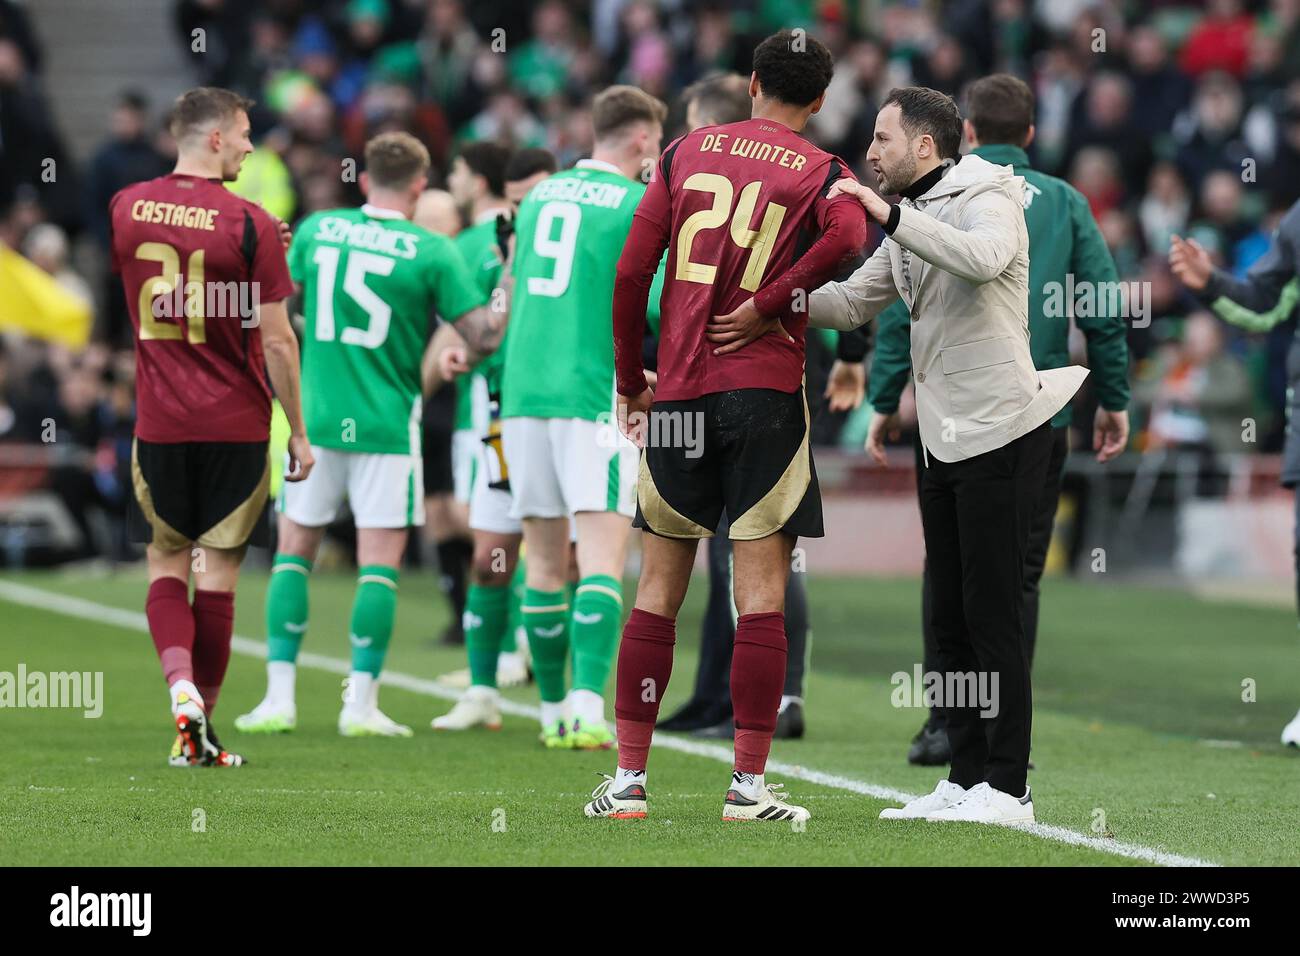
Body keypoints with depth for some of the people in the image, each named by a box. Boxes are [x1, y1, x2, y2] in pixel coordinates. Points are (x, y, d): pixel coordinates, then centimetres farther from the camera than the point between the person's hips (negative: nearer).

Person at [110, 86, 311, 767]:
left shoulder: (125, 209, 1)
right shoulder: (249, 225, -11)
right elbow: (276, 340, -11)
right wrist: (298, 432, -1)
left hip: (157, 424, 2)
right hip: (236, 425, -2)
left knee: (166, 562, 13)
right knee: (218, 570, 7)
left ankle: (181, 689, -11)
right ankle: (203, 727, 11)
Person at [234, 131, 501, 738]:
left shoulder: (316, 230, 3)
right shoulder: (431, 253, -7)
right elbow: (485, 336, -7)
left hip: (315, 417, 3)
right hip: (387, 426, -3)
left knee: (294, 552, 11)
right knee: (379, 565, 1)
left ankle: (279, 697, 5)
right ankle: (361, 703, -3)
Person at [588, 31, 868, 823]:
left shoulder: (687, 152, 10)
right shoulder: (821, 172, 1)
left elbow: (631, 273, 6)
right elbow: (847, 233, -23)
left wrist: (629, 382, 15)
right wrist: (768, 305, -11)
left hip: (677, 395, 3)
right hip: (765, 391, -3)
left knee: (659, 589, 9)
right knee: (761, 592, -1)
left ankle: (628, 778, 8)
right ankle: (750, 785, -4)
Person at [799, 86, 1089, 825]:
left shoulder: (988, 201, -10)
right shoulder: (913, 226, 17)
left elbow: (984, 259, -32)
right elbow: (852, 304, 16)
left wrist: (888, 214, -31)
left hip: (1002, 433, -9)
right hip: (945, 440, 9)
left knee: (992, 616, -7)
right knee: (950, 618, 10)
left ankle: (1007, 787, -3)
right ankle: (967, 779, 16)